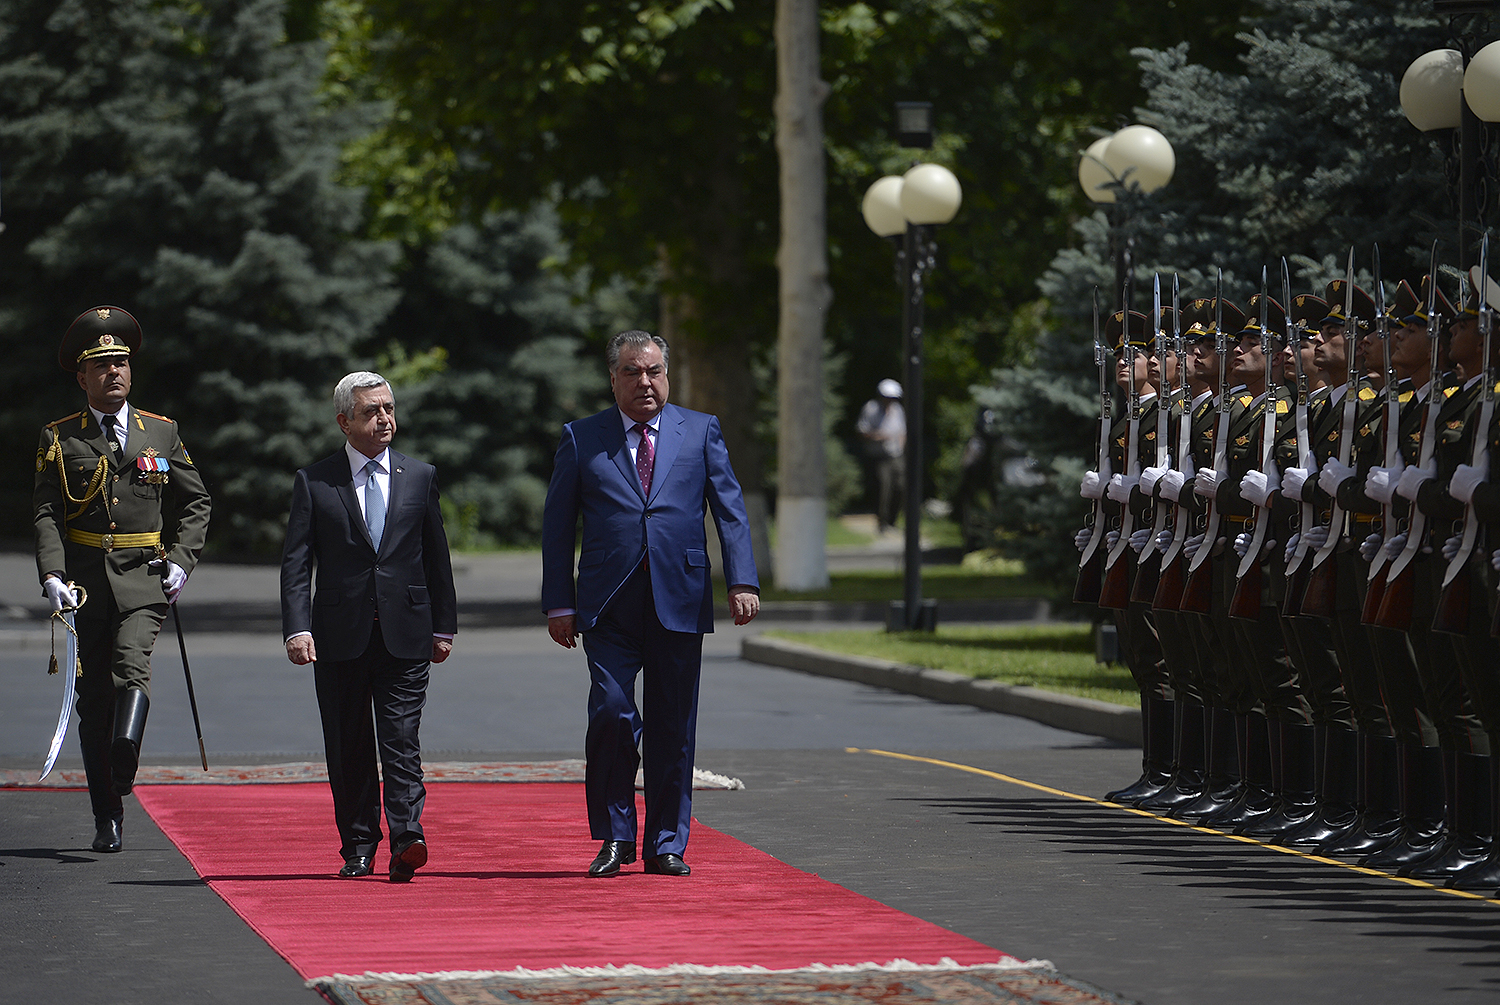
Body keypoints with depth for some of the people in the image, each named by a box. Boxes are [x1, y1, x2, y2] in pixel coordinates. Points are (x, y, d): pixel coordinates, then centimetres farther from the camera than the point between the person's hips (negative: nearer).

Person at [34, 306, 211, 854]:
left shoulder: (161, 433, 10)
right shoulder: (59, 439, 5)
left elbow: (196, 502, 15)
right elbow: (46, 513, -1)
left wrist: (181, 561, 0)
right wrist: (52, 575, -16)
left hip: (144, 577, 0)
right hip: (83, 581, 0)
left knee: (132, 663, -26)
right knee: (94, 697, 3)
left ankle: (123, 762, -41)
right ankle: (107, 818, 11)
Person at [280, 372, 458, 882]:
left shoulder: (420, 477, 9)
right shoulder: (314, 482, 4)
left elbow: (437, 558, 13)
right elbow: (295, 563, 0)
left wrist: (443, 627, 11)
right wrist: (297, 629, -11)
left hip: (405, 635, 0)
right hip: (340, 635, 0)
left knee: (401, 742, -9)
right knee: (348, 749, 5)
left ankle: (406, 840, -17)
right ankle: (358, 848, 13)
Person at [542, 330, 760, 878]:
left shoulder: (700, 431, 10)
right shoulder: (582, 438, 8)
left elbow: (730, 510, 6)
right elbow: (557, 525, 8)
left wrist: (742, 583, -7)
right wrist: (558, 603, 1)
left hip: (679, 601, 1)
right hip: (609, 605, -1)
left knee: (673, 728, 3)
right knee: (612, 714, -13)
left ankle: (666, 844, 12)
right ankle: (614, 838, 1)